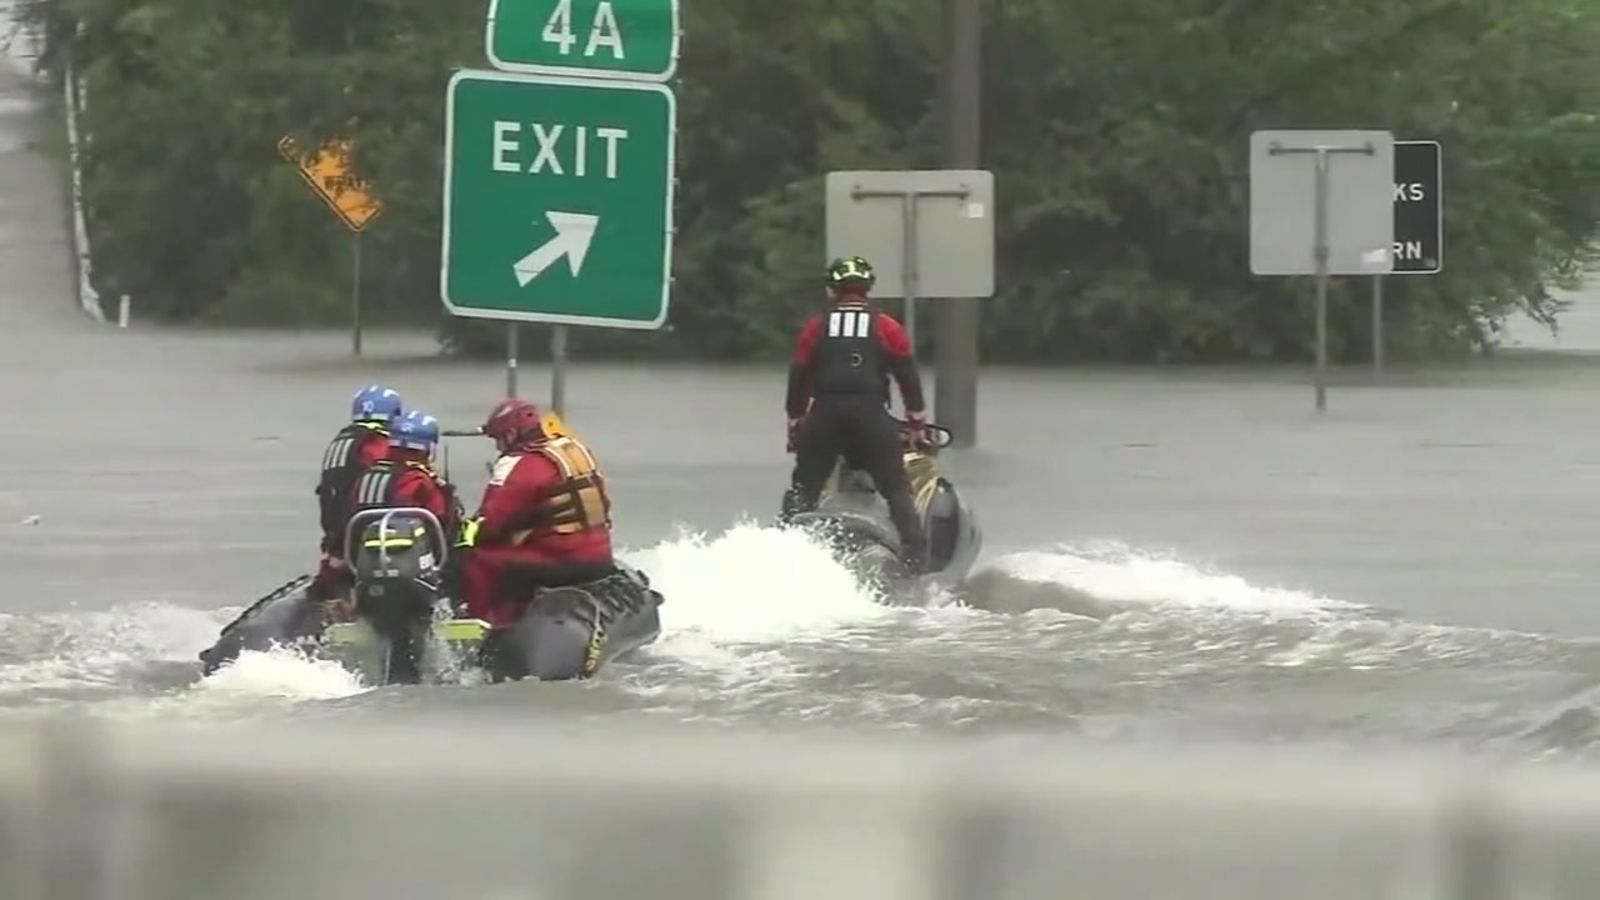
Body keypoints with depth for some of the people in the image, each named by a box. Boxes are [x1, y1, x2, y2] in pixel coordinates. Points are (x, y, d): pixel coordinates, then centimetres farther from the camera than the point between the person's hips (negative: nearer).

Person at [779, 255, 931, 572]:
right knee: (896, 489, 2)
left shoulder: (815, 329, 11)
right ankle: (915, 555, -11)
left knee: (803, 490, 8)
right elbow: (909, 377, 6)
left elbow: (798, 379, 13)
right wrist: (918, 424, 13)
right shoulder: (886, 328, 8)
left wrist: (795, 425, 23)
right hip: (871, 415, -1)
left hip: (824, 414, 1)